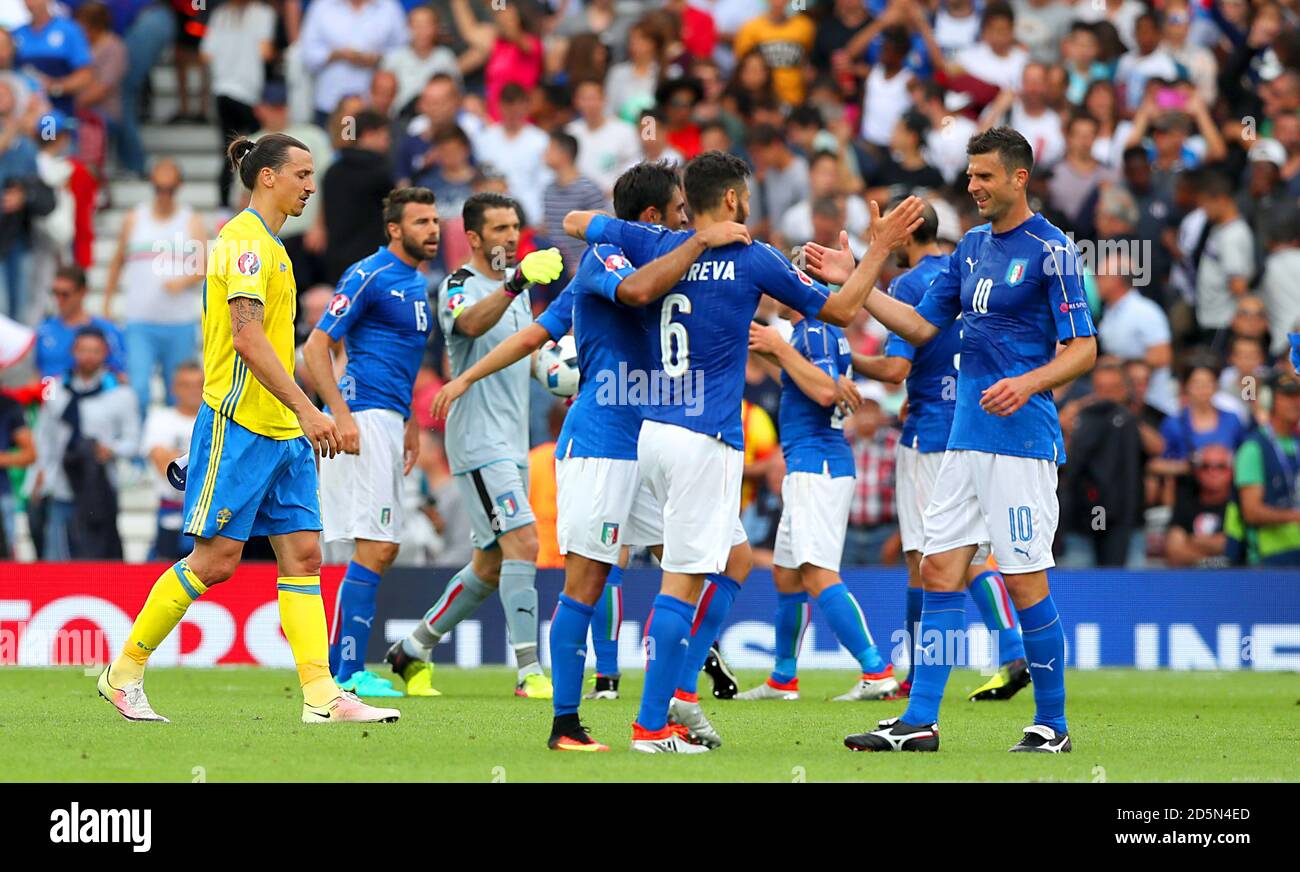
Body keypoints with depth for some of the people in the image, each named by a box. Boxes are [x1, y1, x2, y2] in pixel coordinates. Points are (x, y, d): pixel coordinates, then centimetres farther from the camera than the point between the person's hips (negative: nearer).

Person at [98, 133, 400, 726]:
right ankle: (123, 673, 5)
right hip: (239, 426, -9)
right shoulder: (245, 240, -12)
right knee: (215, 559, -7)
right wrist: (306, 409, -27)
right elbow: (246, 335, -22)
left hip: (283, 432, 9)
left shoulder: (269, 246, 18)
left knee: (303, 553, 1)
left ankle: (321, 695, -3)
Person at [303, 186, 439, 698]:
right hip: (364, 417, -10)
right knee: (374, 548, -12)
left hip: (389, 420, 10)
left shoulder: (416, 285, 17)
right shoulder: (369, 276, -10)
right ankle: (349, 671, -10)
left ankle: (336, 665, 15)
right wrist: (341, 416, -21)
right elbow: (316, 346, -14)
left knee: (383, 548, 10)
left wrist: (409, 423, 24)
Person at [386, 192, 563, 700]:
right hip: (478, 442, -9)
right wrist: (514, 283, -52)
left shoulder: (518, 288, 15)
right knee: (523, 541, -19)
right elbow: (472, 323, -35)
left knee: (491, 565, 12)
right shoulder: (458, 287, -11)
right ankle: (529, 672, -21)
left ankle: (414, 649, 25)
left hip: (512, 443, 9)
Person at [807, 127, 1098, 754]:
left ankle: (1052, 726, 5)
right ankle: (920, 722, 5)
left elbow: (1083, 348, -11)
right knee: (939, 572, 4)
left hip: (1022, 440, -8)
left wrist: (1030, 382, -27)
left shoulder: (1051, 250, -8)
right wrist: (853, 280, 12)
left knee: (1025, 581, -5)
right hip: (965, 438, 8)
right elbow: (921, 326, 18)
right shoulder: (972, 246, 15)